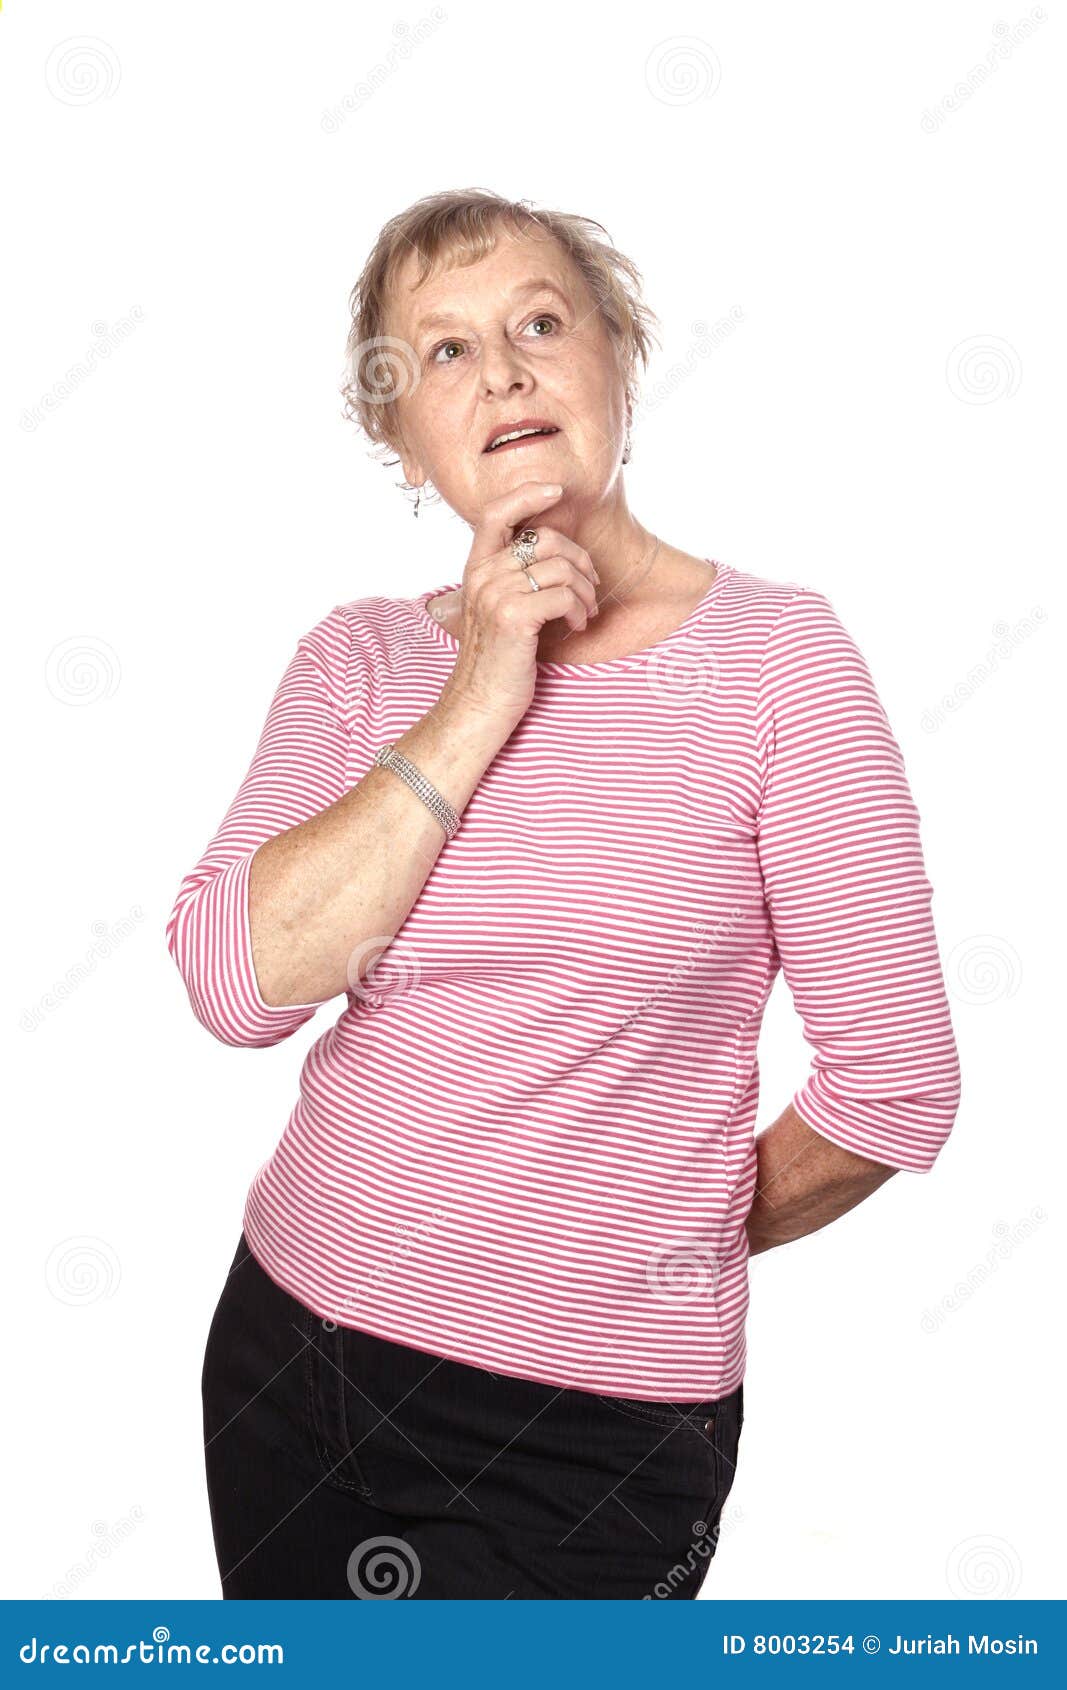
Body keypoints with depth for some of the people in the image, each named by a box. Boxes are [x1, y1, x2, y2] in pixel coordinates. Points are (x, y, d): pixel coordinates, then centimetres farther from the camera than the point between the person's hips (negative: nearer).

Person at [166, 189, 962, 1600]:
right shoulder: (359, 661, 2)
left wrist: (676, 1242, 4)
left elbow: (893, 1086, -9)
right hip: (293, 1343, 4)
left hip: (591, 1424, -4)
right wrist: (477, 704, -17)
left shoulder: (776, 653, -10)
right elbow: (237, 984, -13)